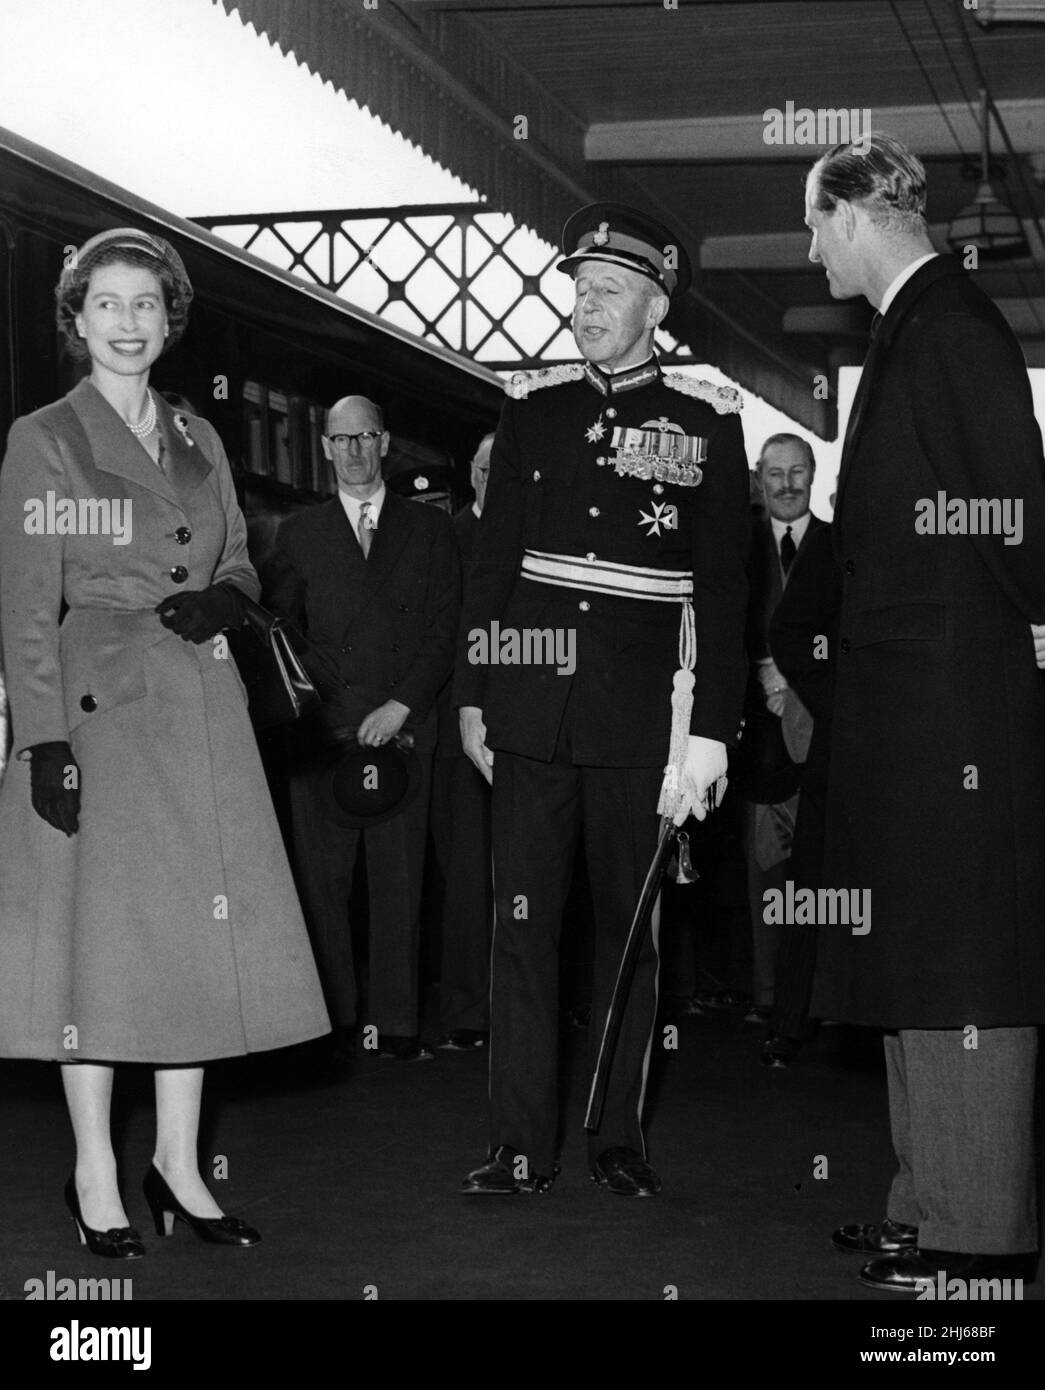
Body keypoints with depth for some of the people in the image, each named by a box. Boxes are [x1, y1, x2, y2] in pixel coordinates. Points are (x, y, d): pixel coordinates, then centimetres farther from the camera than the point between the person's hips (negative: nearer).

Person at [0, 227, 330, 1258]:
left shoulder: (199, 441, 15)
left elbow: (238, 560, 21)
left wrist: (226, 599, -4)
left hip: (202, 718, 5)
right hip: (99, 714, -5)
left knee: (200, 937, 5)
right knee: (97, 936, -1)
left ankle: (179, 1167, 16)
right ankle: (95, 1180, 10)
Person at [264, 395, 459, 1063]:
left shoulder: (430, 527, 12)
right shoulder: (299, 533, 15)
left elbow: (445, 631, 5)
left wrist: (401, 705, -6)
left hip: (403, 726, 0)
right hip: (322, 730, 1)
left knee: (401, 880, -1)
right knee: (323, 878, -3)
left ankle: (398, 1025, 3)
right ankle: (334, 1021, 4)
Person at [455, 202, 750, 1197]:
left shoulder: (705, 419, 1)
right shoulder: (532, 406, 8)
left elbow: (723, 586, -1)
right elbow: (491, 557, 12)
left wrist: (710, 731, -7)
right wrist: (471, 695, 8)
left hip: (639, 716, -2)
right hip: (530, 709, 2)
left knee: (629, 923, 7)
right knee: (522, 921, 1)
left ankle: (619, 1136, 17)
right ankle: (520, 1143, 7)